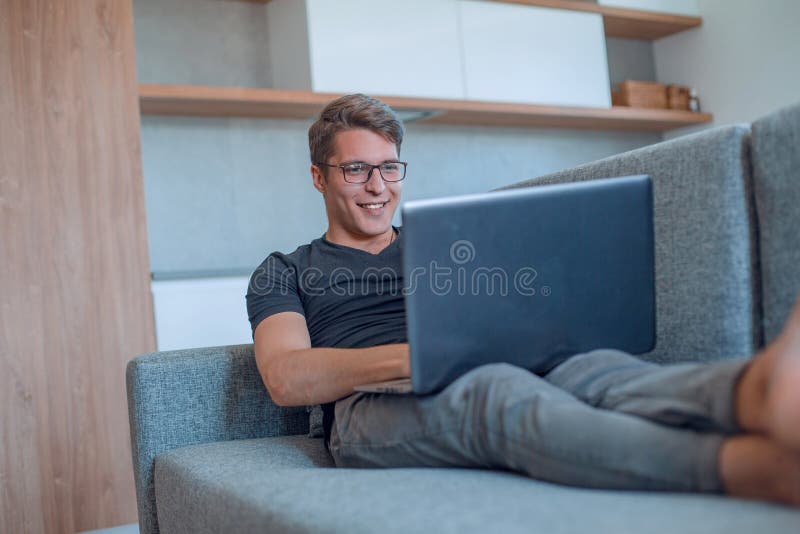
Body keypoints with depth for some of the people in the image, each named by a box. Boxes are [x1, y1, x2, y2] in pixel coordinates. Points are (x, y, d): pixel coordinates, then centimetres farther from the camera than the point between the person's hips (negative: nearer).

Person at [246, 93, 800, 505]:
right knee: (498, 388, -40)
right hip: (371, 407, -3)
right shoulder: (285, 272, 21)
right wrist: (412, 355, -16)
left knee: (599, 368, -32)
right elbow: (286, 379, 1)